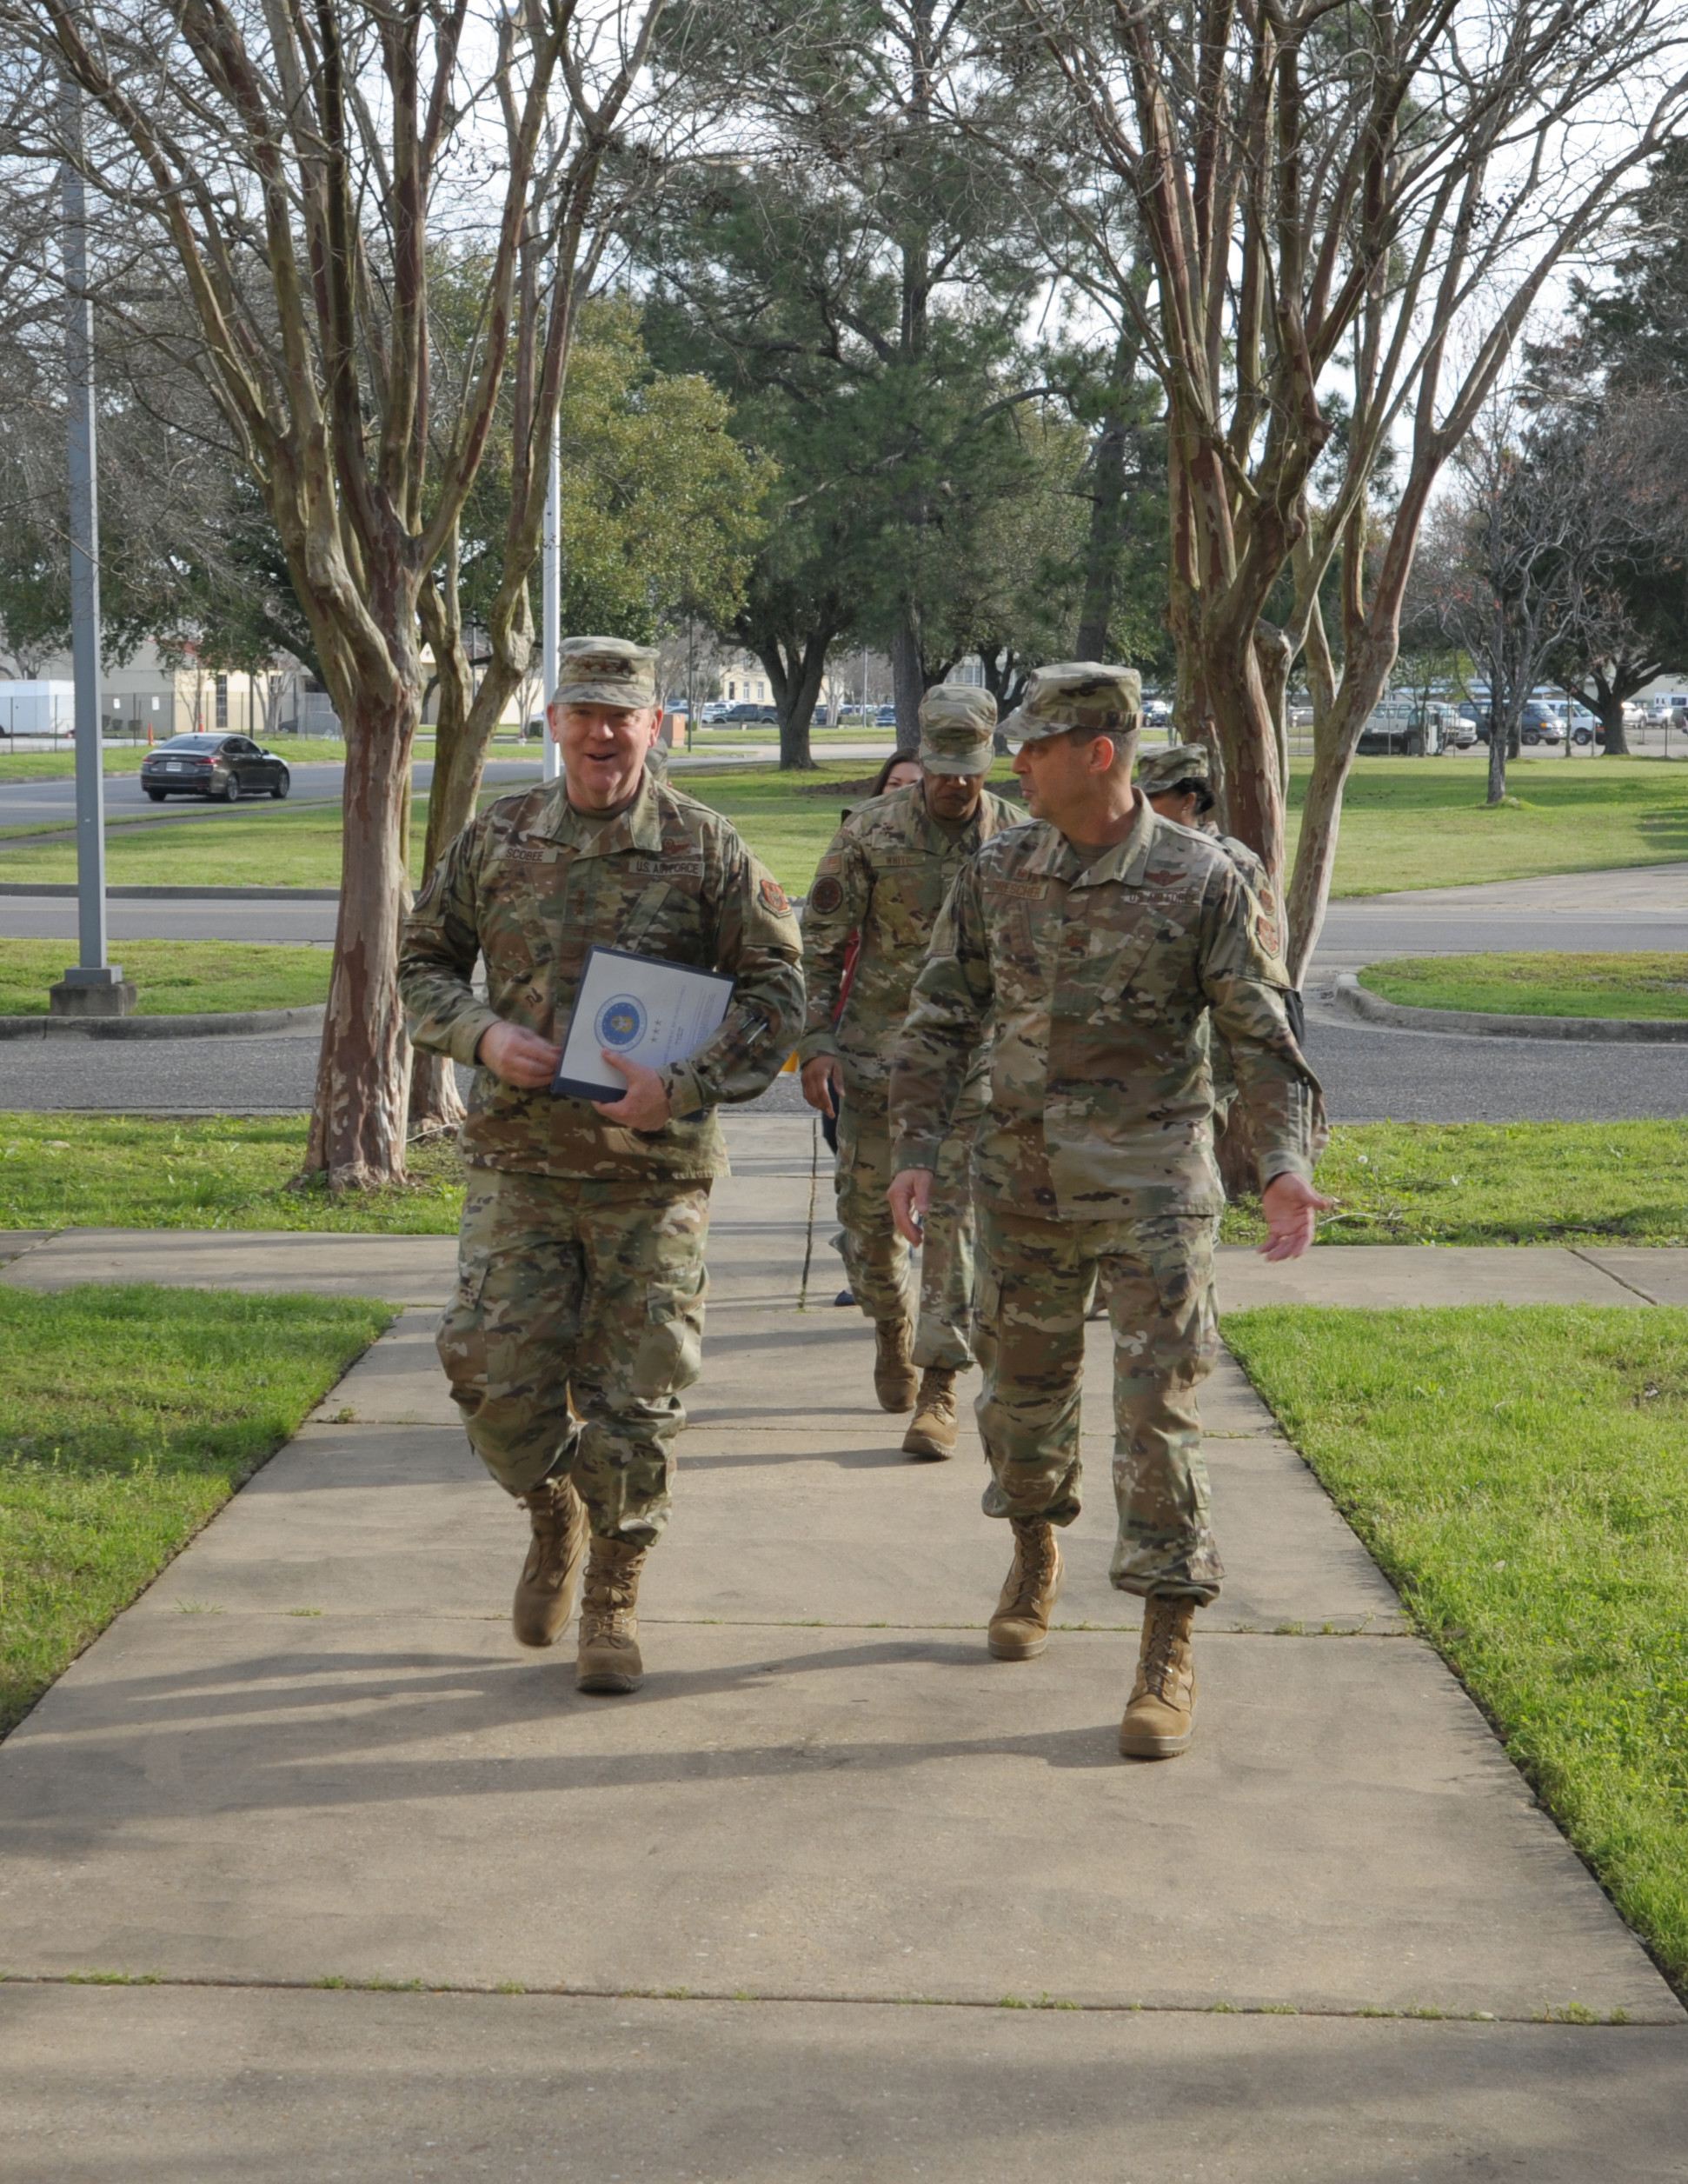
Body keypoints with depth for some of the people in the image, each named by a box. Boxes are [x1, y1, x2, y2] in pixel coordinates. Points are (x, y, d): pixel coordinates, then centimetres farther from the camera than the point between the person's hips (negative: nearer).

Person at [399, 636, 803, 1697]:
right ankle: (555, 1521, 27)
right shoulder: (497, 838, 4)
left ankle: (614, 1599, 20)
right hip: (521, 1159, 2)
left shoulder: (705, 846, -3)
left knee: (633, 1399, 2)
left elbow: (777, 985, -3)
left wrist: (687, 1084, -17)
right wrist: (483, 1034, -8)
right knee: (498, 1373, -5)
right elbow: (424, 961, 13)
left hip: (653, 1170, -2)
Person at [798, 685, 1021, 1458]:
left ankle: (939, 1388, -5)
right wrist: (814, 1043, -8)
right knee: (867, 1206, 8)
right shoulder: (871, 832, -5)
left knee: (956, 1216, -7)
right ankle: (892, 1328, 36)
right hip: (876, 1049, 1)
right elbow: (820, 944, -1)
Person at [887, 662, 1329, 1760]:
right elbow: (943, 1020, 8)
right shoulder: (998, 873, 3)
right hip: (1024, 1176, 4)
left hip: (1150, 1184, -4)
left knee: (1158, 1409, -7)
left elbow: (1261, 1037, -6)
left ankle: (1169, 1655, -3)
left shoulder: (1200, 880, -8)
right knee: (1023, 1384, 16)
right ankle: (1037, 1555, 44)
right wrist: (917, 1150, 0)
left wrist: (1286, 1161, -19)